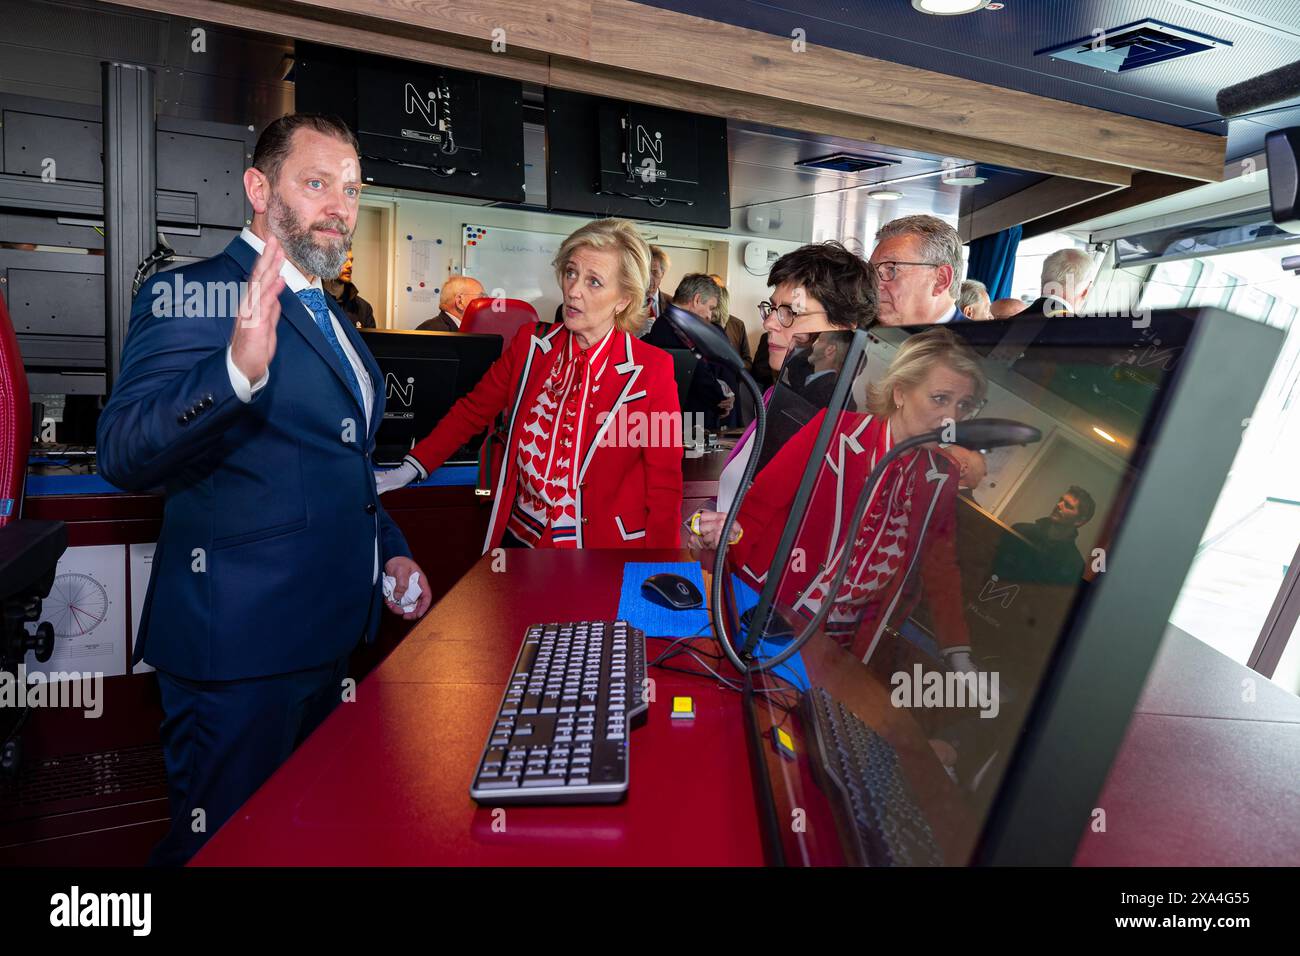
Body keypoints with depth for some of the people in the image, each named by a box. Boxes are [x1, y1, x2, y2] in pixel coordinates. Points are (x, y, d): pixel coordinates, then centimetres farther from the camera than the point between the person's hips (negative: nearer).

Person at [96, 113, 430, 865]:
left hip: (330, 634, 9)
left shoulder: (331, 316, 15)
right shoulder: (193, 295, -12)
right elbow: (124, 454, -26)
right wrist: (238, 369, -41)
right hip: (241, 642, -9)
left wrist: (389, 551, 13)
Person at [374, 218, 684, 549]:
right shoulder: (530, 344, -2)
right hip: (518, 537, 4)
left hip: (601, 555, -3)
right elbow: (472, 410, 8)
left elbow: (664, 487, -10)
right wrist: (409, 469, 1)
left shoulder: (651, 370, -14)